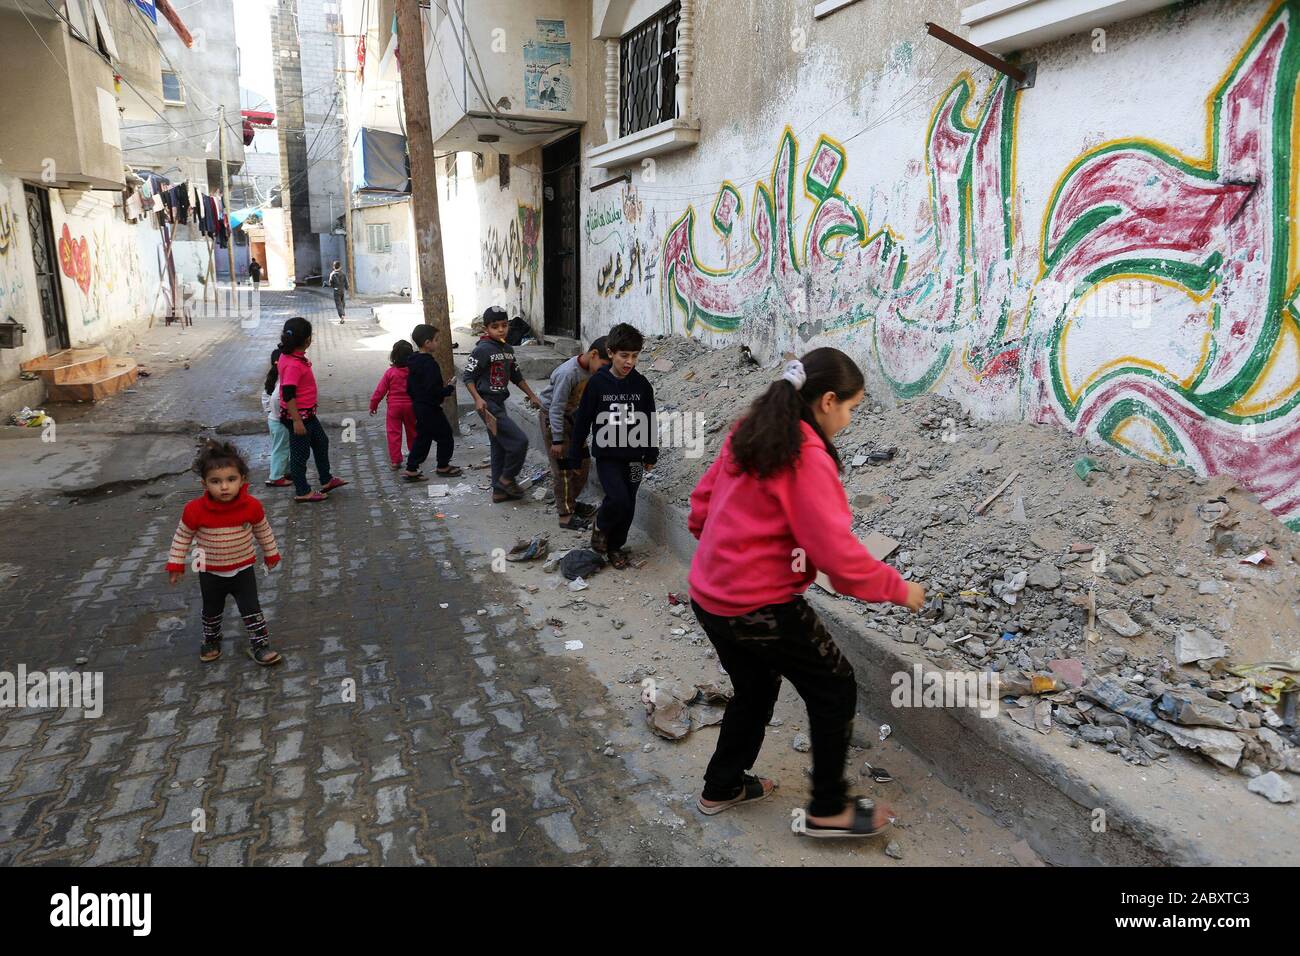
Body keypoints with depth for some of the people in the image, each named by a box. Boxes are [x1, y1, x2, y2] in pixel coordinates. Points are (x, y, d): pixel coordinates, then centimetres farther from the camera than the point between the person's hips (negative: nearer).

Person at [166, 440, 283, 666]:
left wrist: (271, 553, 10)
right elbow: (182, 536, -5)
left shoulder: (252, 506, -19)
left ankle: (259, 644, 17)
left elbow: (263, 530, -1)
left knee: (251, 609, 3)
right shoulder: (195, 510, -23)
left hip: (243, 569, -1)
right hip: (210, 573, 1)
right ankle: (211, 640, 45)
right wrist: (176, 563, 0)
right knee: (212, 611, 21)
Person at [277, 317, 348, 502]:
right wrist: (297, 421, -26)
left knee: (321, 442, 22)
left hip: (307, 413, 10)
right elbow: (288, 395, -28)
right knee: (300, 453, 3)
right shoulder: (293, 364, -27)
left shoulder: (290, 355, 4)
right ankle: (302, 492, 17)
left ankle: (326, 480, 36)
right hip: (298, 415, -10)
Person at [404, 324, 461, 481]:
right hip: (431, 408, -10)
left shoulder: (413, 362, 8)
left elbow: (410, 388, 14)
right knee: (445, 436, 7)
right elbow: (433, 390, -28)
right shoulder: (430, 364, -22)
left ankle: (411, 469, 16)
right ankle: (443, 467, 19)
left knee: (422, 437, 16)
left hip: (418, 406, 10)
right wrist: (449, 389, -14)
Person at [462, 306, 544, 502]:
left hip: (499, 404, 8)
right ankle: (507, 478, 5)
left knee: (499, 448, 14)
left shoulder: (508, 350, 11)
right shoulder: (483, 349, -13)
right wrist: (478, 399, -24)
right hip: (488, 404, -8)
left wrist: (532, 396, 20)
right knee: (519, 440, -13)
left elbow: (516, 376, 21)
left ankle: (499, 490, 23)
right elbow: (467, 376, -13)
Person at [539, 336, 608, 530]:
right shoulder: (567, 373, -31)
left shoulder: (591, 369, -7)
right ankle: (565, 515, 5)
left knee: (582, 462, 13)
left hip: (571, 416, 8)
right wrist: (557, 440, -23)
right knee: (564, 468, -4)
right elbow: (556, 408, -27)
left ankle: (570, 501, 30)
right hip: (553, 418, -8)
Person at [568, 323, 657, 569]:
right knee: (619, 499, -17)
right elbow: (582, 420, -3)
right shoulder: (597, 383, -8)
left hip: (633, 455, 3)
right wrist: (575, 454, 0)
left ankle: (615, 545, 29)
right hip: (606, 455, -3)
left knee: (628, 506, 8)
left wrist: (651, 455, 11)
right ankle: (601, 524, 14)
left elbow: (650, 422, 8)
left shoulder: (641, 384, -1)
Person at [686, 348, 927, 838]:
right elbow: (835, 551, -21)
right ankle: (828, 809, 24)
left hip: (710, 596, 9)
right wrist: (897, 587, -8)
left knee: (755, 688, 28)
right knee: (835, 688, 12)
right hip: (762, 607, -8)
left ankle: (722, 787, 43)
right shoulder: (807, 457, -20)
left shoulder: (747, 433, 5)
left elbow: (702, 500, 12)